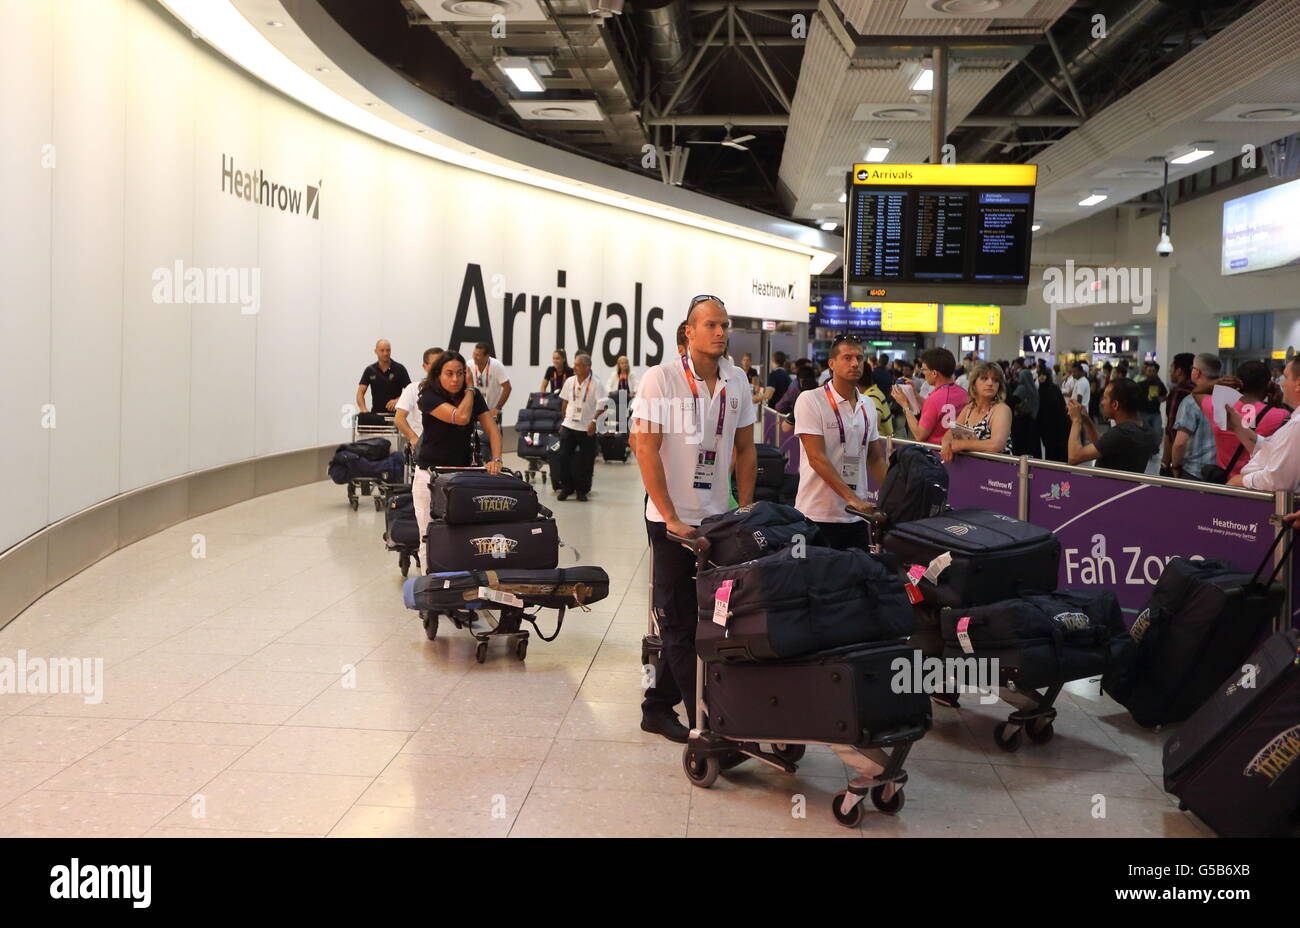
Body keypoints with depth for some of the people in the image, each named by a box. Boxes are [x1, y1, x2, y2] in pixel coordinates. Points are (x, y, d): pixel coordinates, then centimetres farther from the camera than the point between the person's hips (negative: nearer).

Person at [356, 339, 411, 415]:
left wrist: (398, 400, -23)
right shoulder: (370, 370, 5)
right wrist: (363, 409, -19)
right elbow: (360, 392, 0)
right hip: (375, 414, 2)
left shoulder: (399, 369, -1)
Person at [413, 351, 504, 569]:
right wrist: (470, 389, -9)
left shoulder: (473, 396, 3)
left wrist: (496, 459, -20)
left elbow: (492, 429, -3)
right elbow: (461, 417, -27)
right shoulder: (430, 397, -13)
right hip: (431, 476, -4)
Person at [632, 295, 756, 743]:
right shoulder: (661, 378, -10)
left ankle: (659, 706, 25)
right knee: (680, 625, 1)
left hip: (717, 520, 5)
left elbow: (746, 450, 12)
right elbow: (646, 449, -12)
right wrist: (672, 518, -15)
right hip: (672, 519, -5)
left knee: (701, 620, 11)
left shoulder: (736, 382, 5)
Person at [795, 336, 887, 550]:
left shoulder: (868, 406, 13)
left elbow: (875, 458, 19)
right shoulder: (810, 400, -7)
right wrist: (851, 497, -22)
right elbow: (817, 458, -15)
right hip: (817, 516, -6)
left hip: (857, 516, 6)